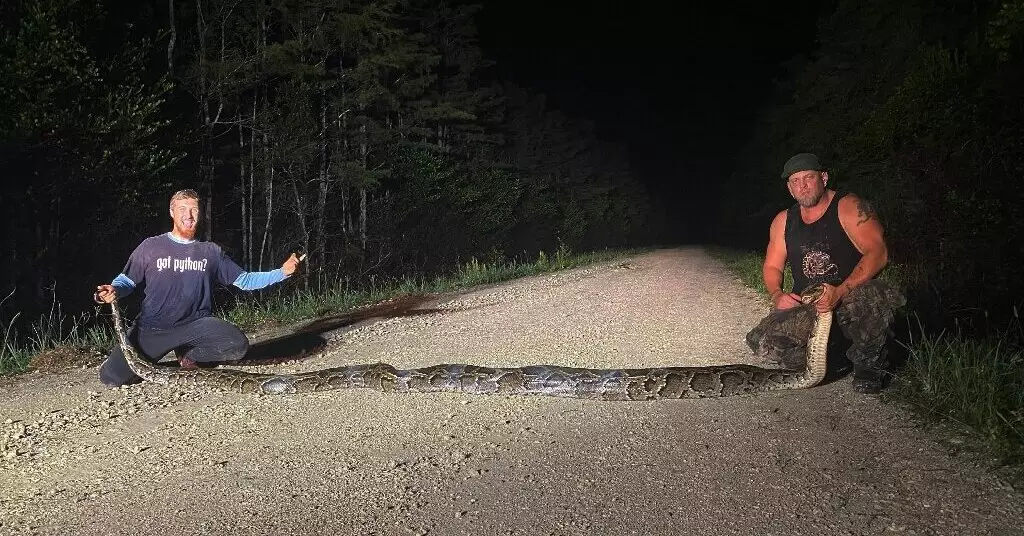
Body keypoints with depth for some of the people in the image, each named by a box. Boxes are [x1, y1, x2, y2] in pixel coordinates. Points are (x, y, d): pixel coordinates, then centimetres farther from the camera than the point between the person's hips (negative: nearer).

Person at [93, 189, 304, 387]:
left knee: (238, 344, -26)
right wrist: (113, 291, -19)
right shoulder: (151, 247, 3)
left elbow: (244, 280, 8)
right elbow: (126, 281, 5)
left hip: (196, 324, 2)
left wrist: (282, 272, -2)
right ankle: (150, 359, 19)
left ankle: (189, 357, 5)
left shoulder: (211, 252, 8)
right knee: (111, 376, -17)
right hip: (152, 328, -1)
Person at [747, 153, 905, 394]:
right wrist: (777, 295, -13)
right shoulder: (783, 221, 9)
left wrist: (839, 292, -30)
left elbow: (877, 253, -18)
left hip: (852, 296, -4)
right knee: (760, 341, -20)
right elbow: (772, 267, 12)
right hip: (805, 303, 4)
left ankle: (869, 364, -8)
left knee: (875, 298, -39)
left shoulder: (849, 207, -7)